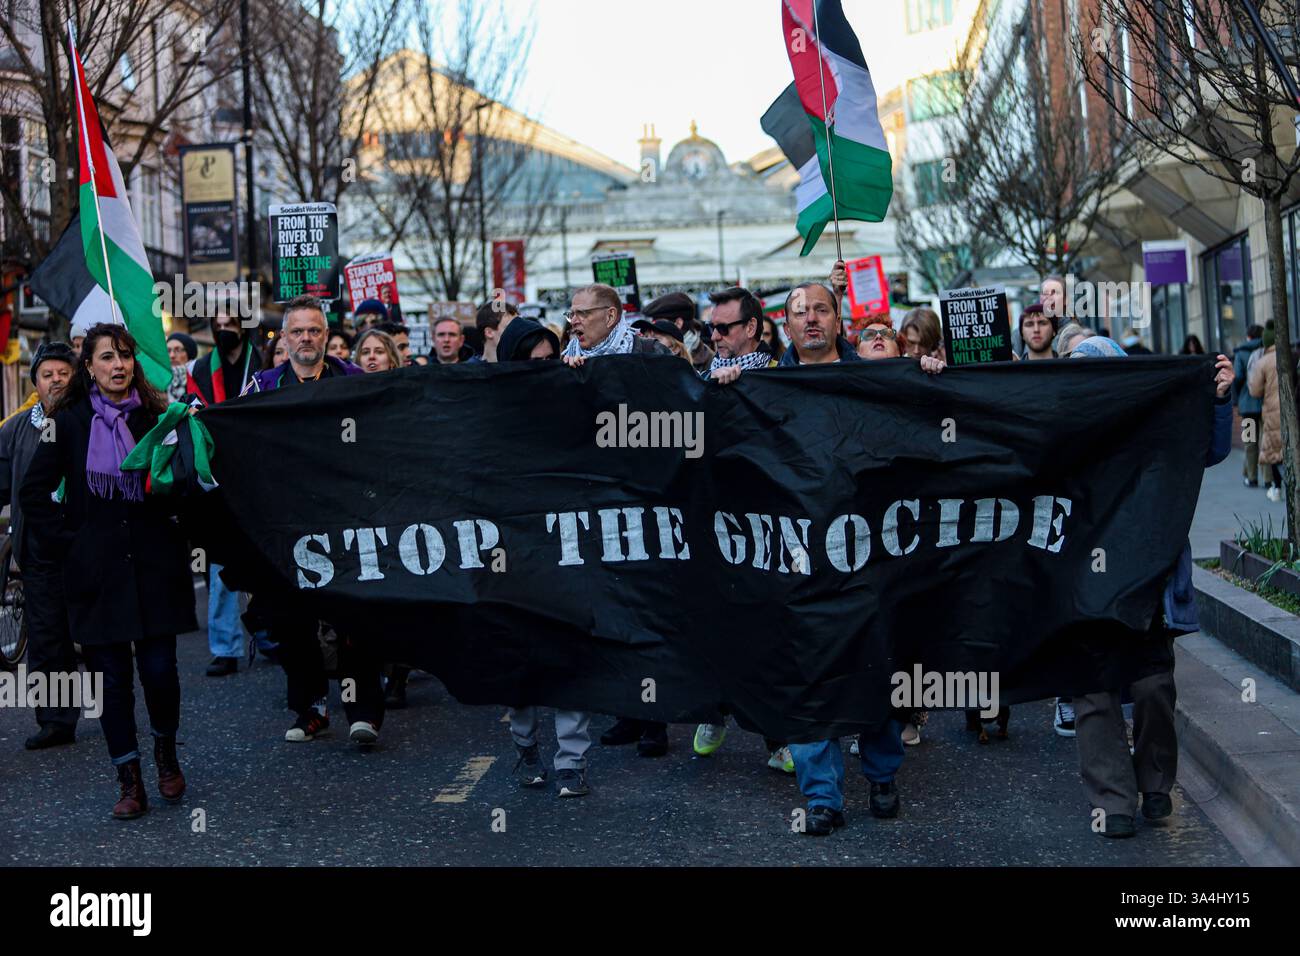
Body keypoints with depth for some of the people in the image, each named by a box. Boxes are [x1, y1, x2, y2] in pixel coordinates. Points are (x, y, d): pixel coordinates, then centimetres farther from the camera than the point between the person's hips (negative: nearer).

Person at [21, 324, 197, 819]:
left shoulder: (157, 416, 3)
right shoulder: (69, 421, 2)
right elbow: (34, 492, 7)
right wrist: (64, 541, 0)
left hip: (154, 562, 0)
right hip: (97, 569, 0)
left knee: (159, 670, -3)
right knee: (111, 678, 3)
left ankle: (166, 754, 24)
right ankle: (130, 782, 12)